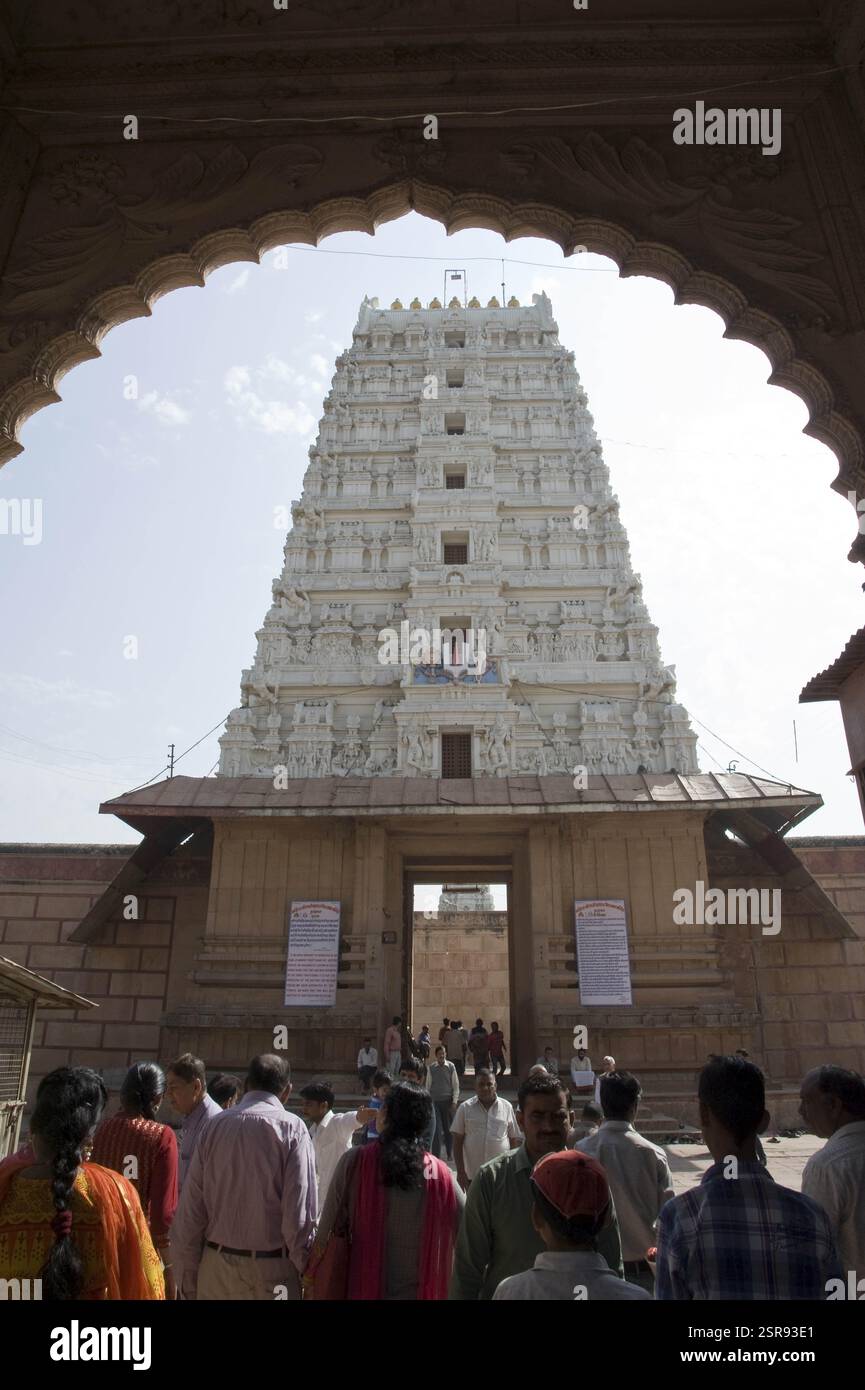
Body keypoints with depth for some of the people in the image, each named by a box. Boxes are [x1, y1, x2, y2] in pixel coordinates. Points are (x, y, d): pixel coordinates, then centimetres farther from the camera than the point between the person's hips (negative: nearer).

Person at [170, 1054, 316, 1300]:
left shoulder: (215, 1127, 1)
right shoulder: (292, 1128, -9)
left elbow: (189, 1215, 0)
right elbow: (300, 1216, -14)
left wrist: (188, 1284, 8)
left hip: (216, 1267, 3)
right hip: (272, 1272, -3)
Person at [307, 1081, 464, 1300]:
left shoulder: (354, 1162, -14)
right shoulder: (440, 1173, -11)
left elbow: (327, 1234, -11)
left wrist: (311, 1274, 3)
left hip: (364, 1289, -1)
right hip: (423, 1291, 1)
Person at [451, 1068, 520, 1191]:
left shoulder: (507, 1107, 1)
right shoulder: (465, 1108, -2)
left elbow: (515, 1140, 6)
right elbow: (457, 1141, 0)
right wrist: (460, 1171, -5)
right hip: (472, 1174, 0)